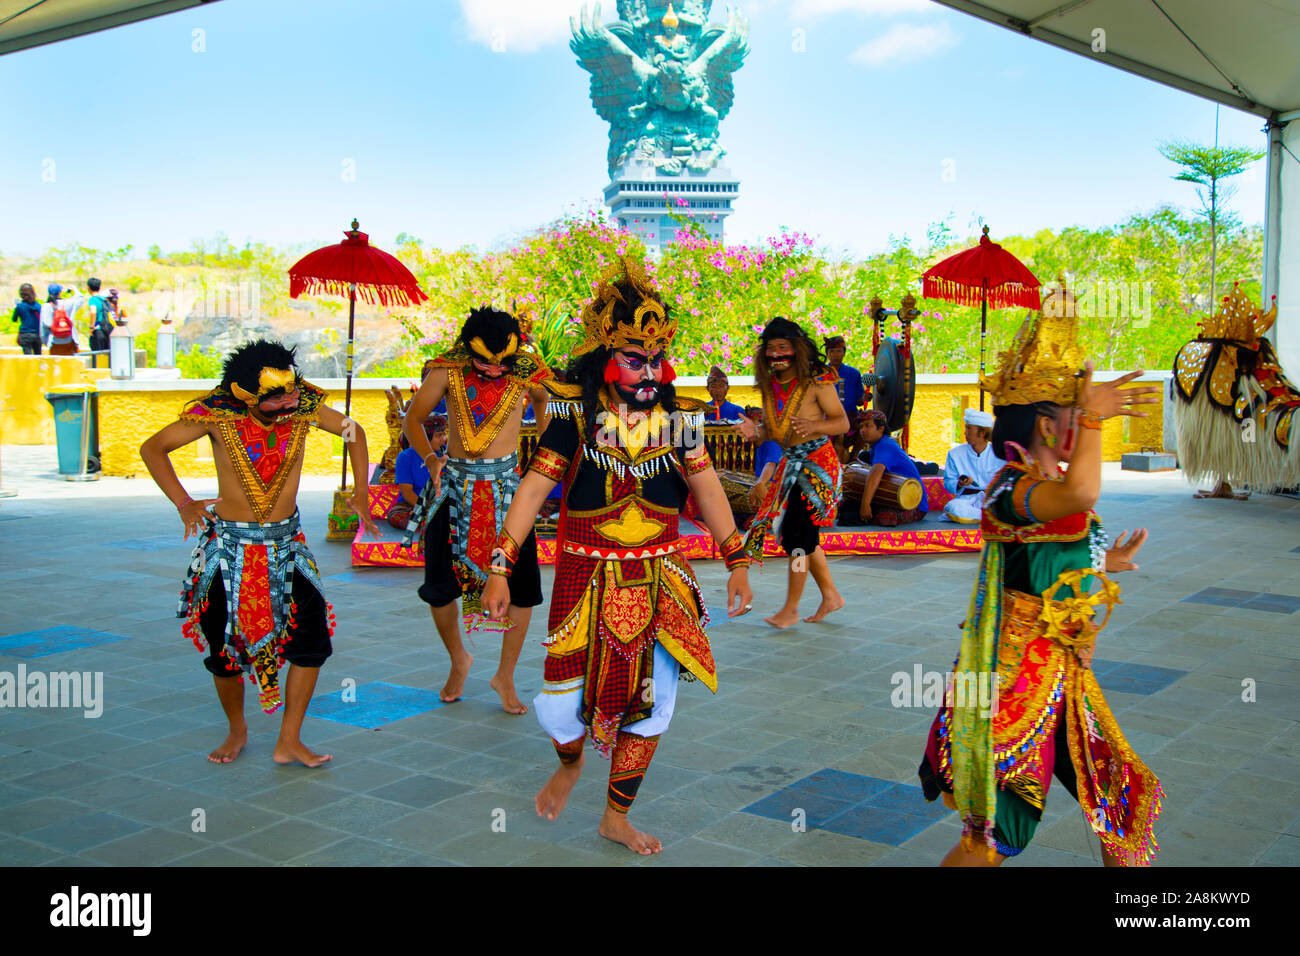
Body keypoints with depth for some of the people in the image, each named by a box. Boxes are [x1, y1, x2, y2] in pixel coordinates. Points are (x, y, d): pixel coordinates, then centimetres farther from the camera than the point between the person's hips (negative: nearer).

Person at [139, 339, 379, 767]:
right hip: (230, 545, -1)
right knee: (224, 649, 6)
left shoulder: (304, 407, -11)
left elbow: (354, 432, 7)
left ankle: (289, 741, 6)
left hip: (286, 543, 2)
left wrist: (361, 493, 1)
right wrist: (183, 502, -14)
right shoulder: (218, 415, -16)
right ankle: (237, 731, 32)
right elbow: (152, 448, -4)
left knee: (312, 639, -8)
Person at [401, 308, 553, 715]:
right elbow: (412, 419, 5)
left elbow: (543, 399, 18)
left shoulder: (527, 370, -7)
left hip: (506, 484, 0)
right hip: (456, 484, 0)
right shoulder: (447, 370, -9)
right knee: (439, 587, 1)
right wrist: (430, 459, -7)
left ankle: (505, 676, 16)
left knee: (522, 584, -4)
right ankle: (459, 659, 30)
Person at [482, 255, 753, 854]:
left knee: (651, 701, 5)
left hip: (659, 579, 3)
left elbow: (706, 489, 9)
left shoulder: (676, 416, 1)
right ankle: (570, 763, 36)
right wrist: (501, 568, -12)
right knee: (565, 704, -3)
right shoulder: (576, 414, -8)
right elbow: (534, 488, -8)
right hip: (587, 577, -3)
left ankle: (616, 817, 26)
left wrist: (737, 564, 10)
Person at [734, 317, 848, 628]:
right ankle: (830, 595, 29)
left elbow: (842, 422, -11)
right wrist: (754, 433, -11)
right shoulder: (770, 385, 7)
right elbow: (771, 430, 11)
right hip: (790, 463, 7)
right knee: (804, 536, 13)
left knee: (797, 534, -7)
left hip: (817, 463, -7)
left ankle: (791, 609, 4)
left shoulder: (817, 382, -12)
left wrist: (813, 425, -29)